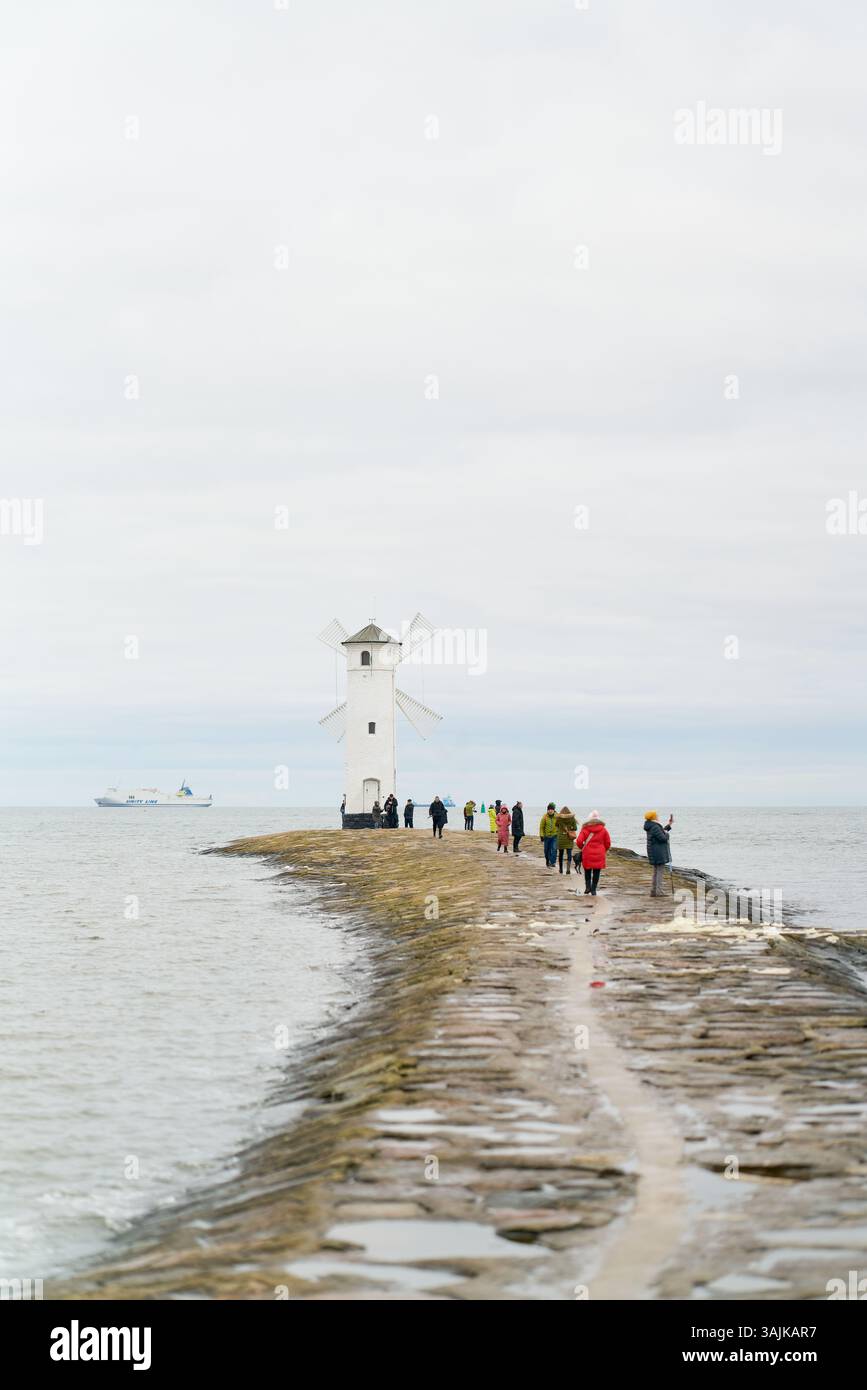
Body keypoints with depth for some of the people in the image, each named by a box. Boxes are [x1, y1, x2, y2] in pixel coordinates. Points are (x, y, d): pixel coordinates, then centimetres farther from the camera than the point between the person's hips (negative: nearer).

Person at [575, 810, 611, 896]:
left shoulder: (585, 829, -5)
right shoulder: (603, 829, 1)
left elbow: (579, 842, -10)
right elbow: (608, 843, 4)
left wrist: (582, 847, 11)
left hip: (587, 854, -1)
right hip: (599, 855, 1)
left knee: (587, 872, 16)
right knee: (596, 873, 6)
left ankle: (588, 886, 4)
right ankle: (593, 890, 4)